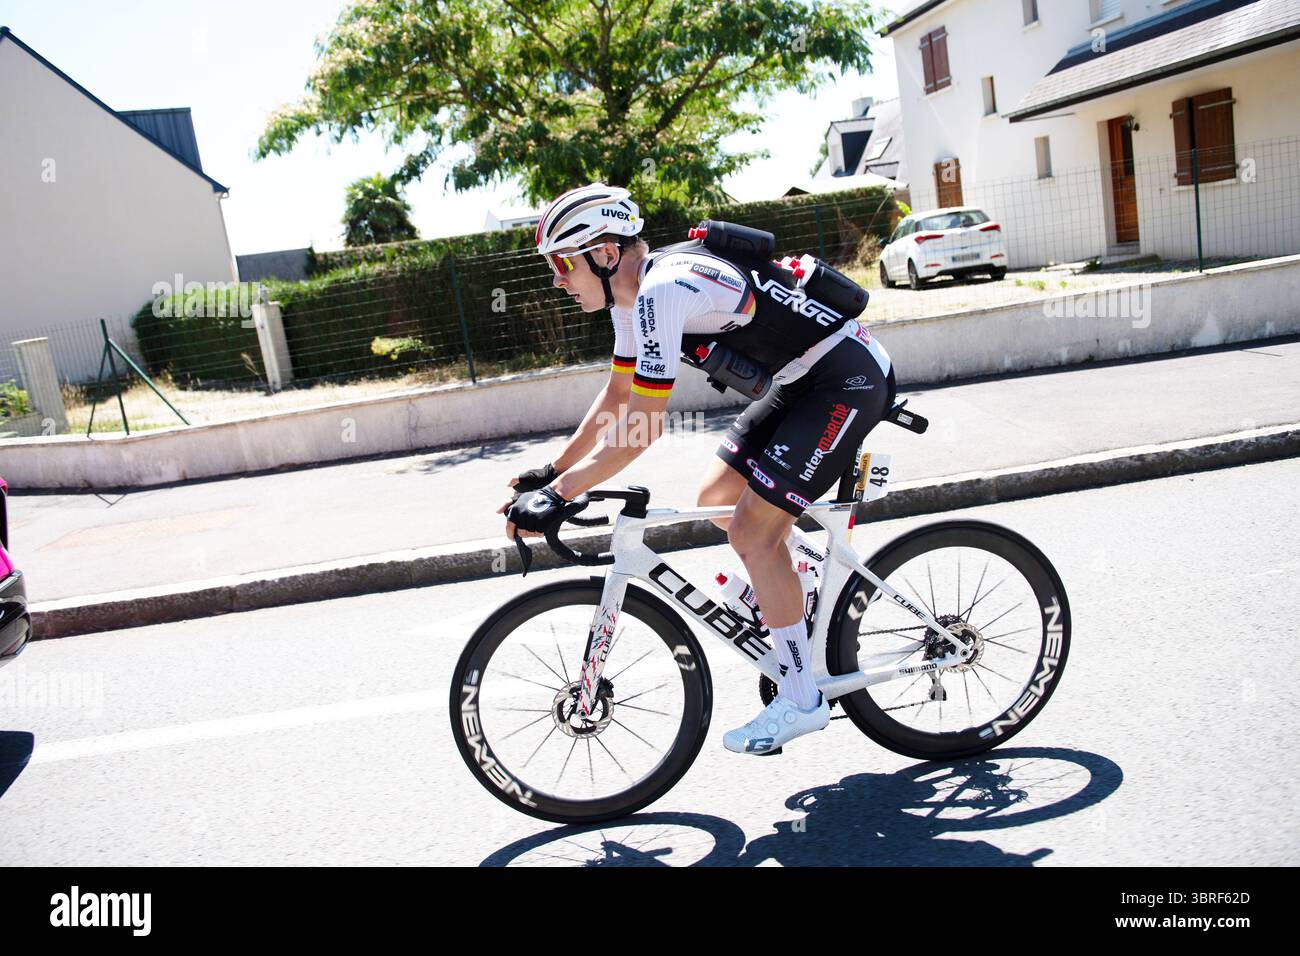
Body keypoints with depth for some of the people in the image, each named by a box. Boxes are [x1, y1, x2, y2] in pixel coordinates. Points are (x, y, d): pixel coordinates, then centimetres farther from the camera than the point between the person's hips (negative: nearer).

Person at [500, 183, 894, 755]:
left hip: (849, 376, -10)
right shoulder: (633, 293, 5)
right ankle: (808, 565, 32)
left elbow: (640, 428, -28)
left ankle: (801, 700, 1)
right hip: (803, 379, 10)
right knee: (714, 499, 10)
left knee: (751, 532, -11)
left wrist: (555, 497, -25)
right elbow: (617, 397, 15)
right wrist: (551, 471, 12)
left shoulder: (662, 290, -25)